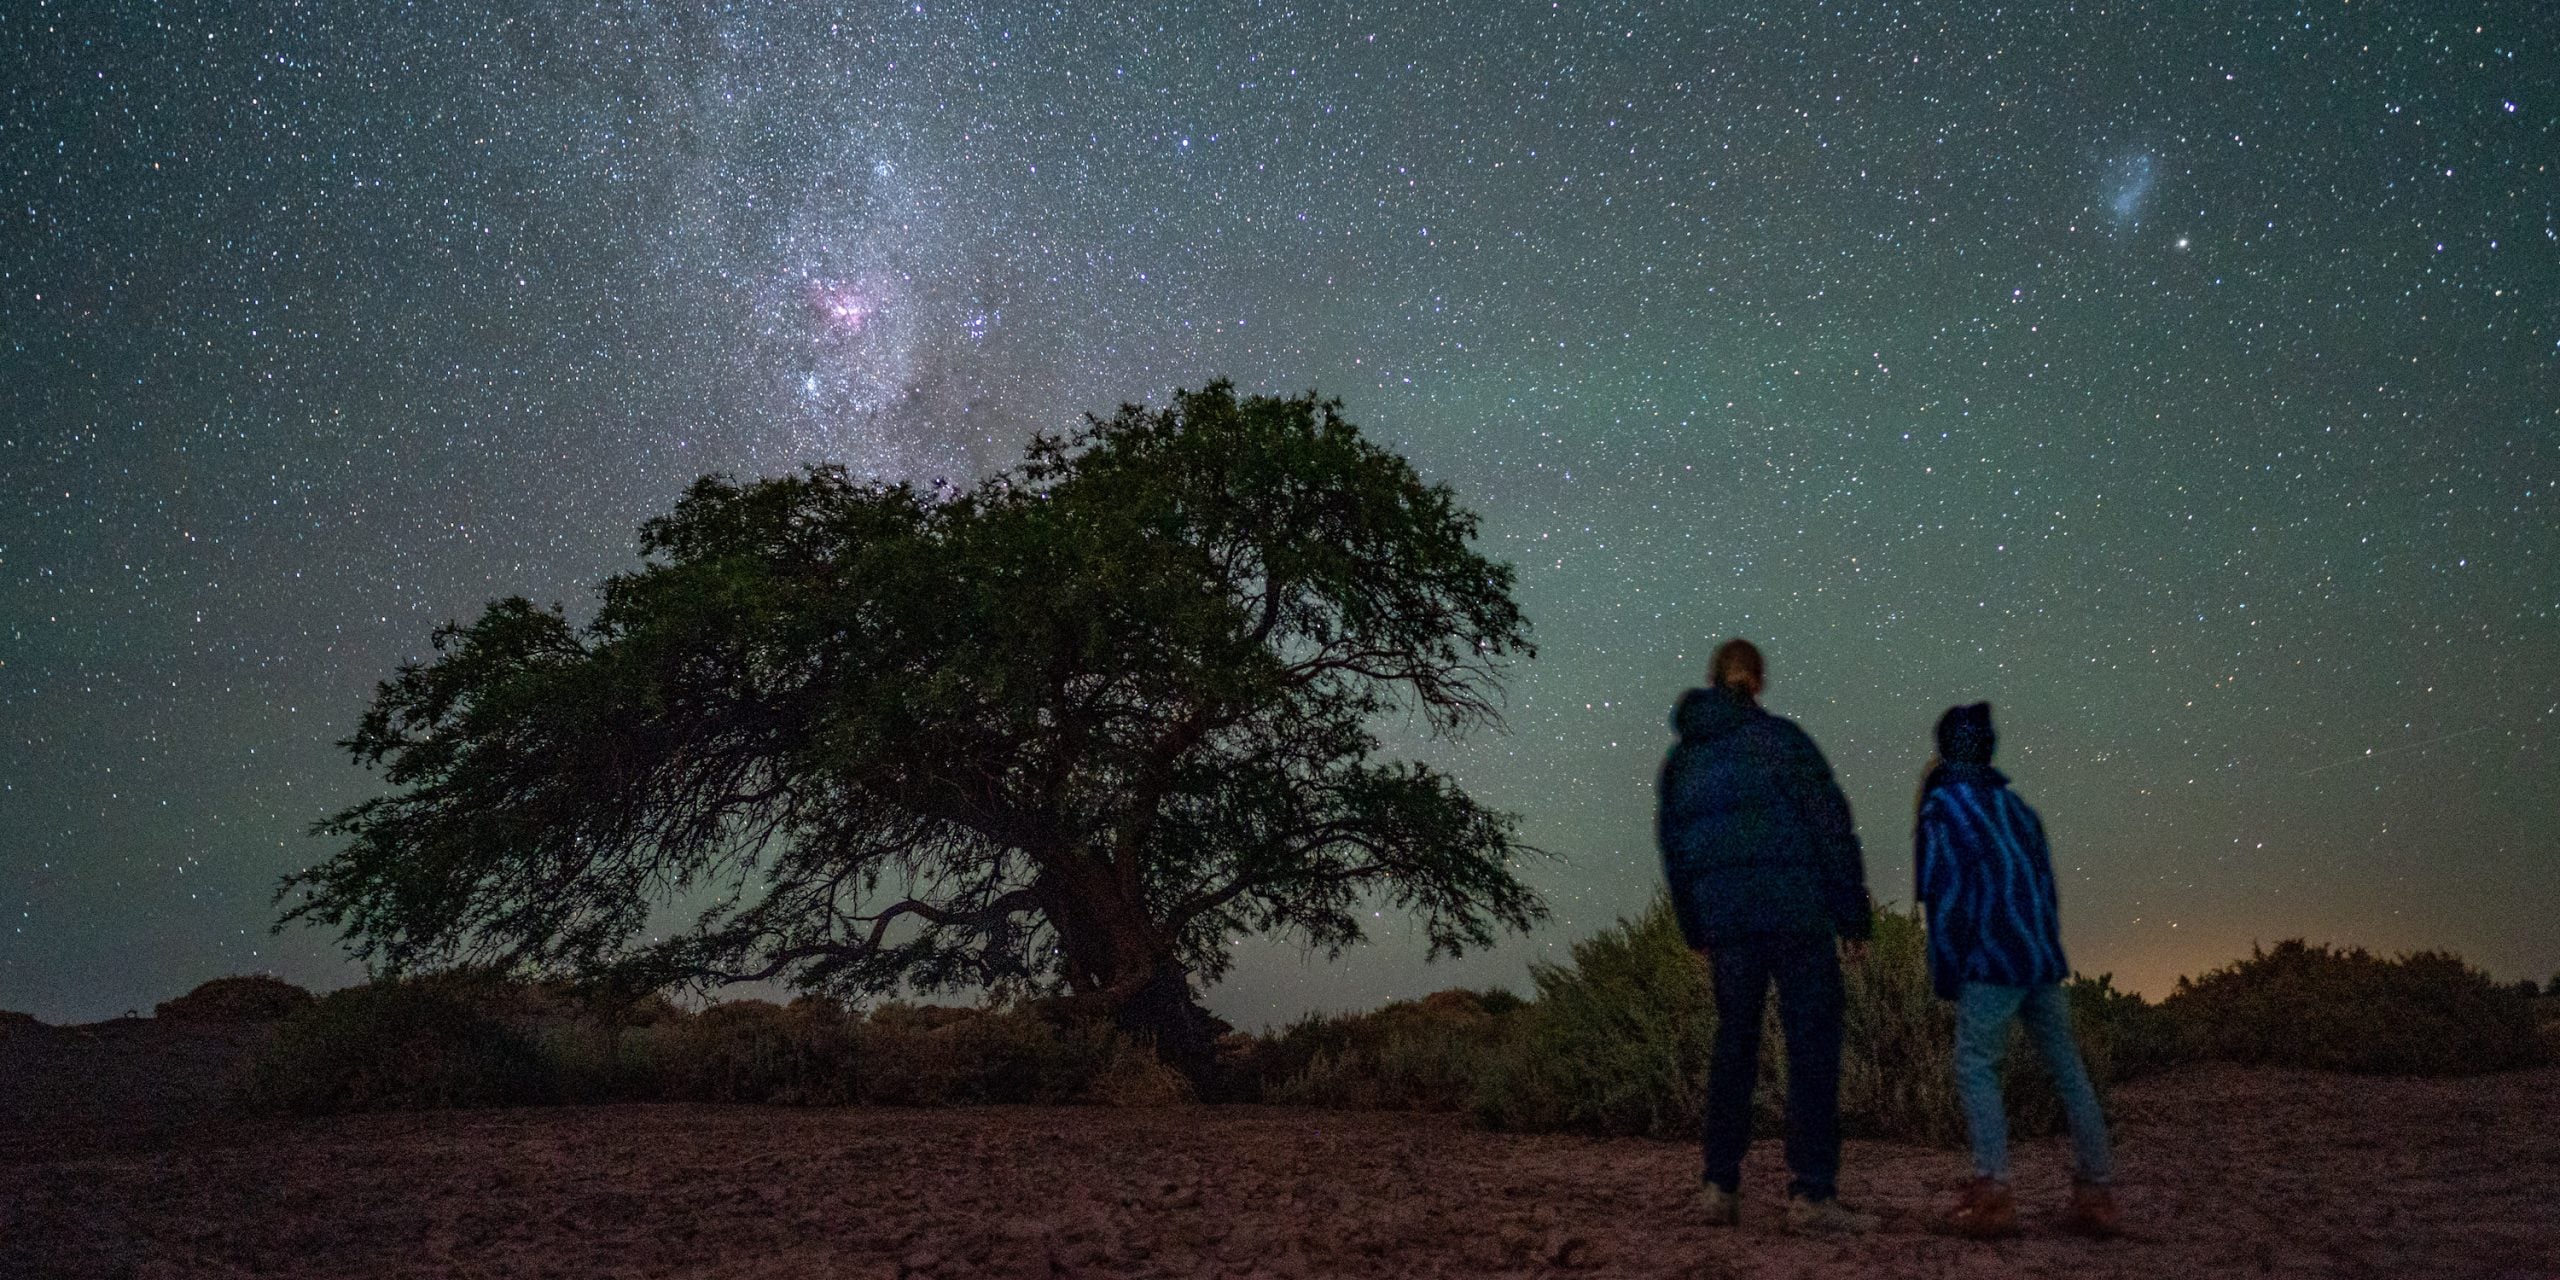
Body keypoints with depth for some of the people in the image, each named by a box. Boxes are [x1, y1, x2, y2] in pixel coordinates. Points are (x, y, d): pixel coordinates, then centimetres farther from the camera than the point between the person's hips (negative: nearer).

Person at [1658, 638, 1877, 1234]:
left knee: (1734, 1044, 12)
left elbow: (1673, 850, 15)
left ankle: (1720, 1185, 9)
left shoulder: (1682, 756, 13)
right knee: (1813, 1043, -2)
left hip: (1725, 917, 5)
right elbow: (1832, 826, -6)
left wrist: (1697, 935, 21)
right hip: (1796, 906, -5)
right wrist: (1855, 916, -1)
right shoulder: (1780, 736, -3)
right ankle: (1812, 1194, -7)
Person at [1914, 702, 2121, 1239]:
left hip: (1993, 961, -7)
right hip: (2045, 958, 7)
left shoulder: (1942, 807, -4)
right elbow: (2043, 880, 18)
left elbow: (1941, 893, -8)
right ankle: (2094, 1193, 14)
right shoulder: (2014, 805, 17)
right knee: (2068, 1070, 10)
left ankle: (1993, 1192, -12)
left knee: (1976, 1066, -4)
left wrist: (1945, 974, -2)